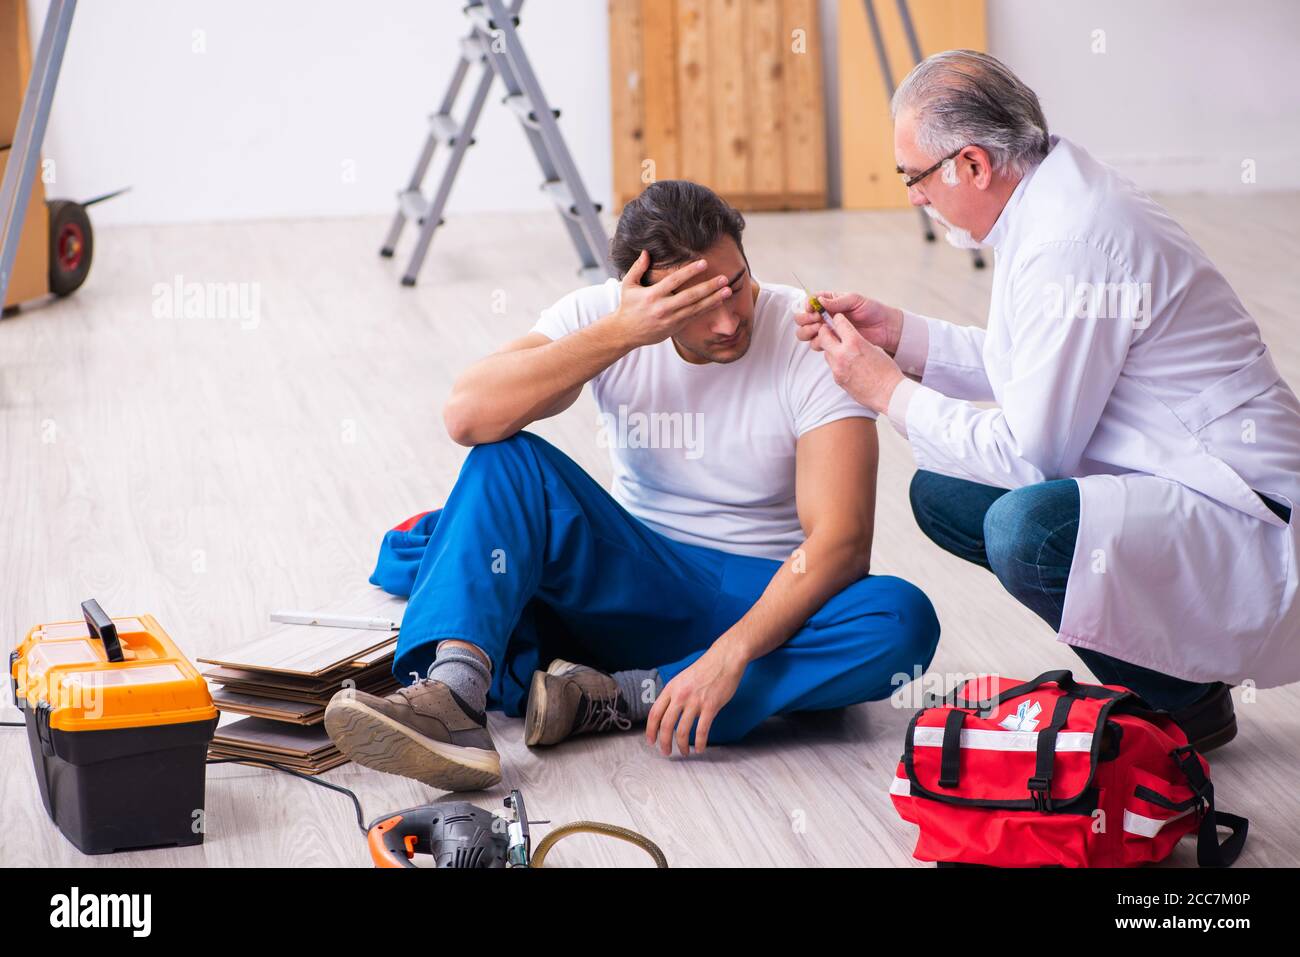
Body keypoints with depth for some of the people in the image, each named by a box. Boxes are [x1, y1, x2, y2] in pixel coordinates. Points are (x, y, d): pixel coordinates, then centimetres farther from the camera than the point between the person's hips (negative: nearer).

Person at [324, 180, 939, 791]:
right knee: (507, 458, -21)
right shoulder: (602, 316, -8)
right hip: (636, 584, 2)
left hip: (768, 594, -1)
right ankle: (451, 695, -42)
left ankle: (611, 698, -32)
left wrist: (731, 652, -37)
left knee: (901, 620, -34)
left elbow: (840, 541, -24)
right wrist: (618, 334, -29)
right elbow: (467, 416, -23)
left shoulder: (814, 343, -16)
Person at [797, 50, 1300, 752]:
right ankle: (1148, 656, 13)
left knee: (1026, 530, -33)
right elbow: (1032, 371, 20)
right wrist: (897, 334, 13)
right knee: (941, 493, 9)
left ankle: (1183, 701, -6)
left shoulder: (1070, 244, -24)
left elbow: (1029, 451, -21)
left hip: (1240, 520, -11)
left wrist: (891, 392, -9)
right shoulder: (1054, 204, 7)